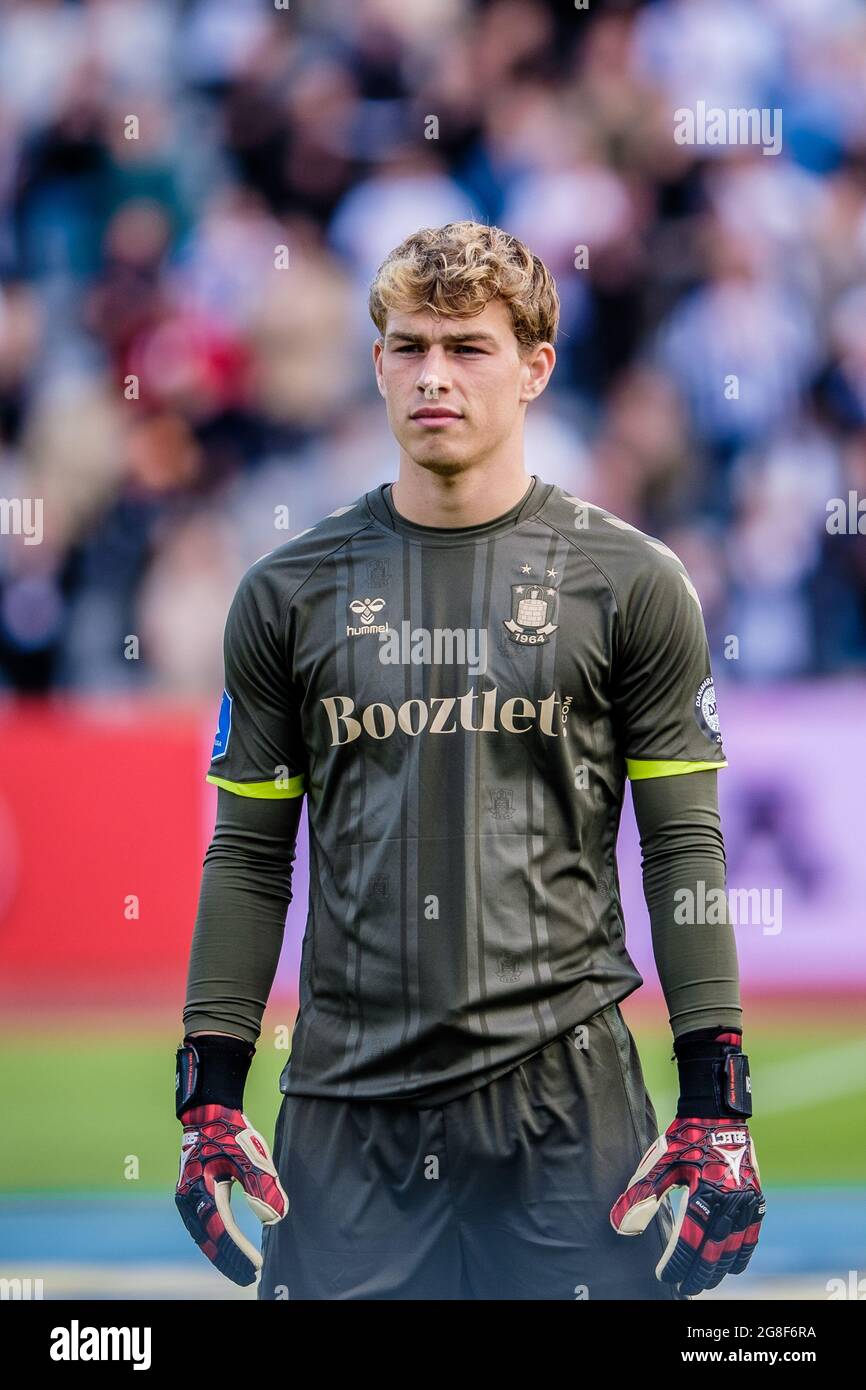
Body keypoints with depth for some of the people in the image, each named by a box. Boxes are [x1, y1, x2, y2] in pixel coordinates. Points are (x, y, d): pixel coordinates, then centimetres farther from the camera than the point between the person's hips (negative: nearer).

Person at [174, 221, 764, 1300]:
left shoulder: (627, 583, 3)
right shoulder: (291, 593, 9)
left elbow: (684, 853, 2)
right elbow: (250, 857, 11)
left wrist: (717, 1112, -5)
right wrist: (209, 1103, 4)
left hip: (564, 1090, -2)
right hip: (346, 1105, 2)